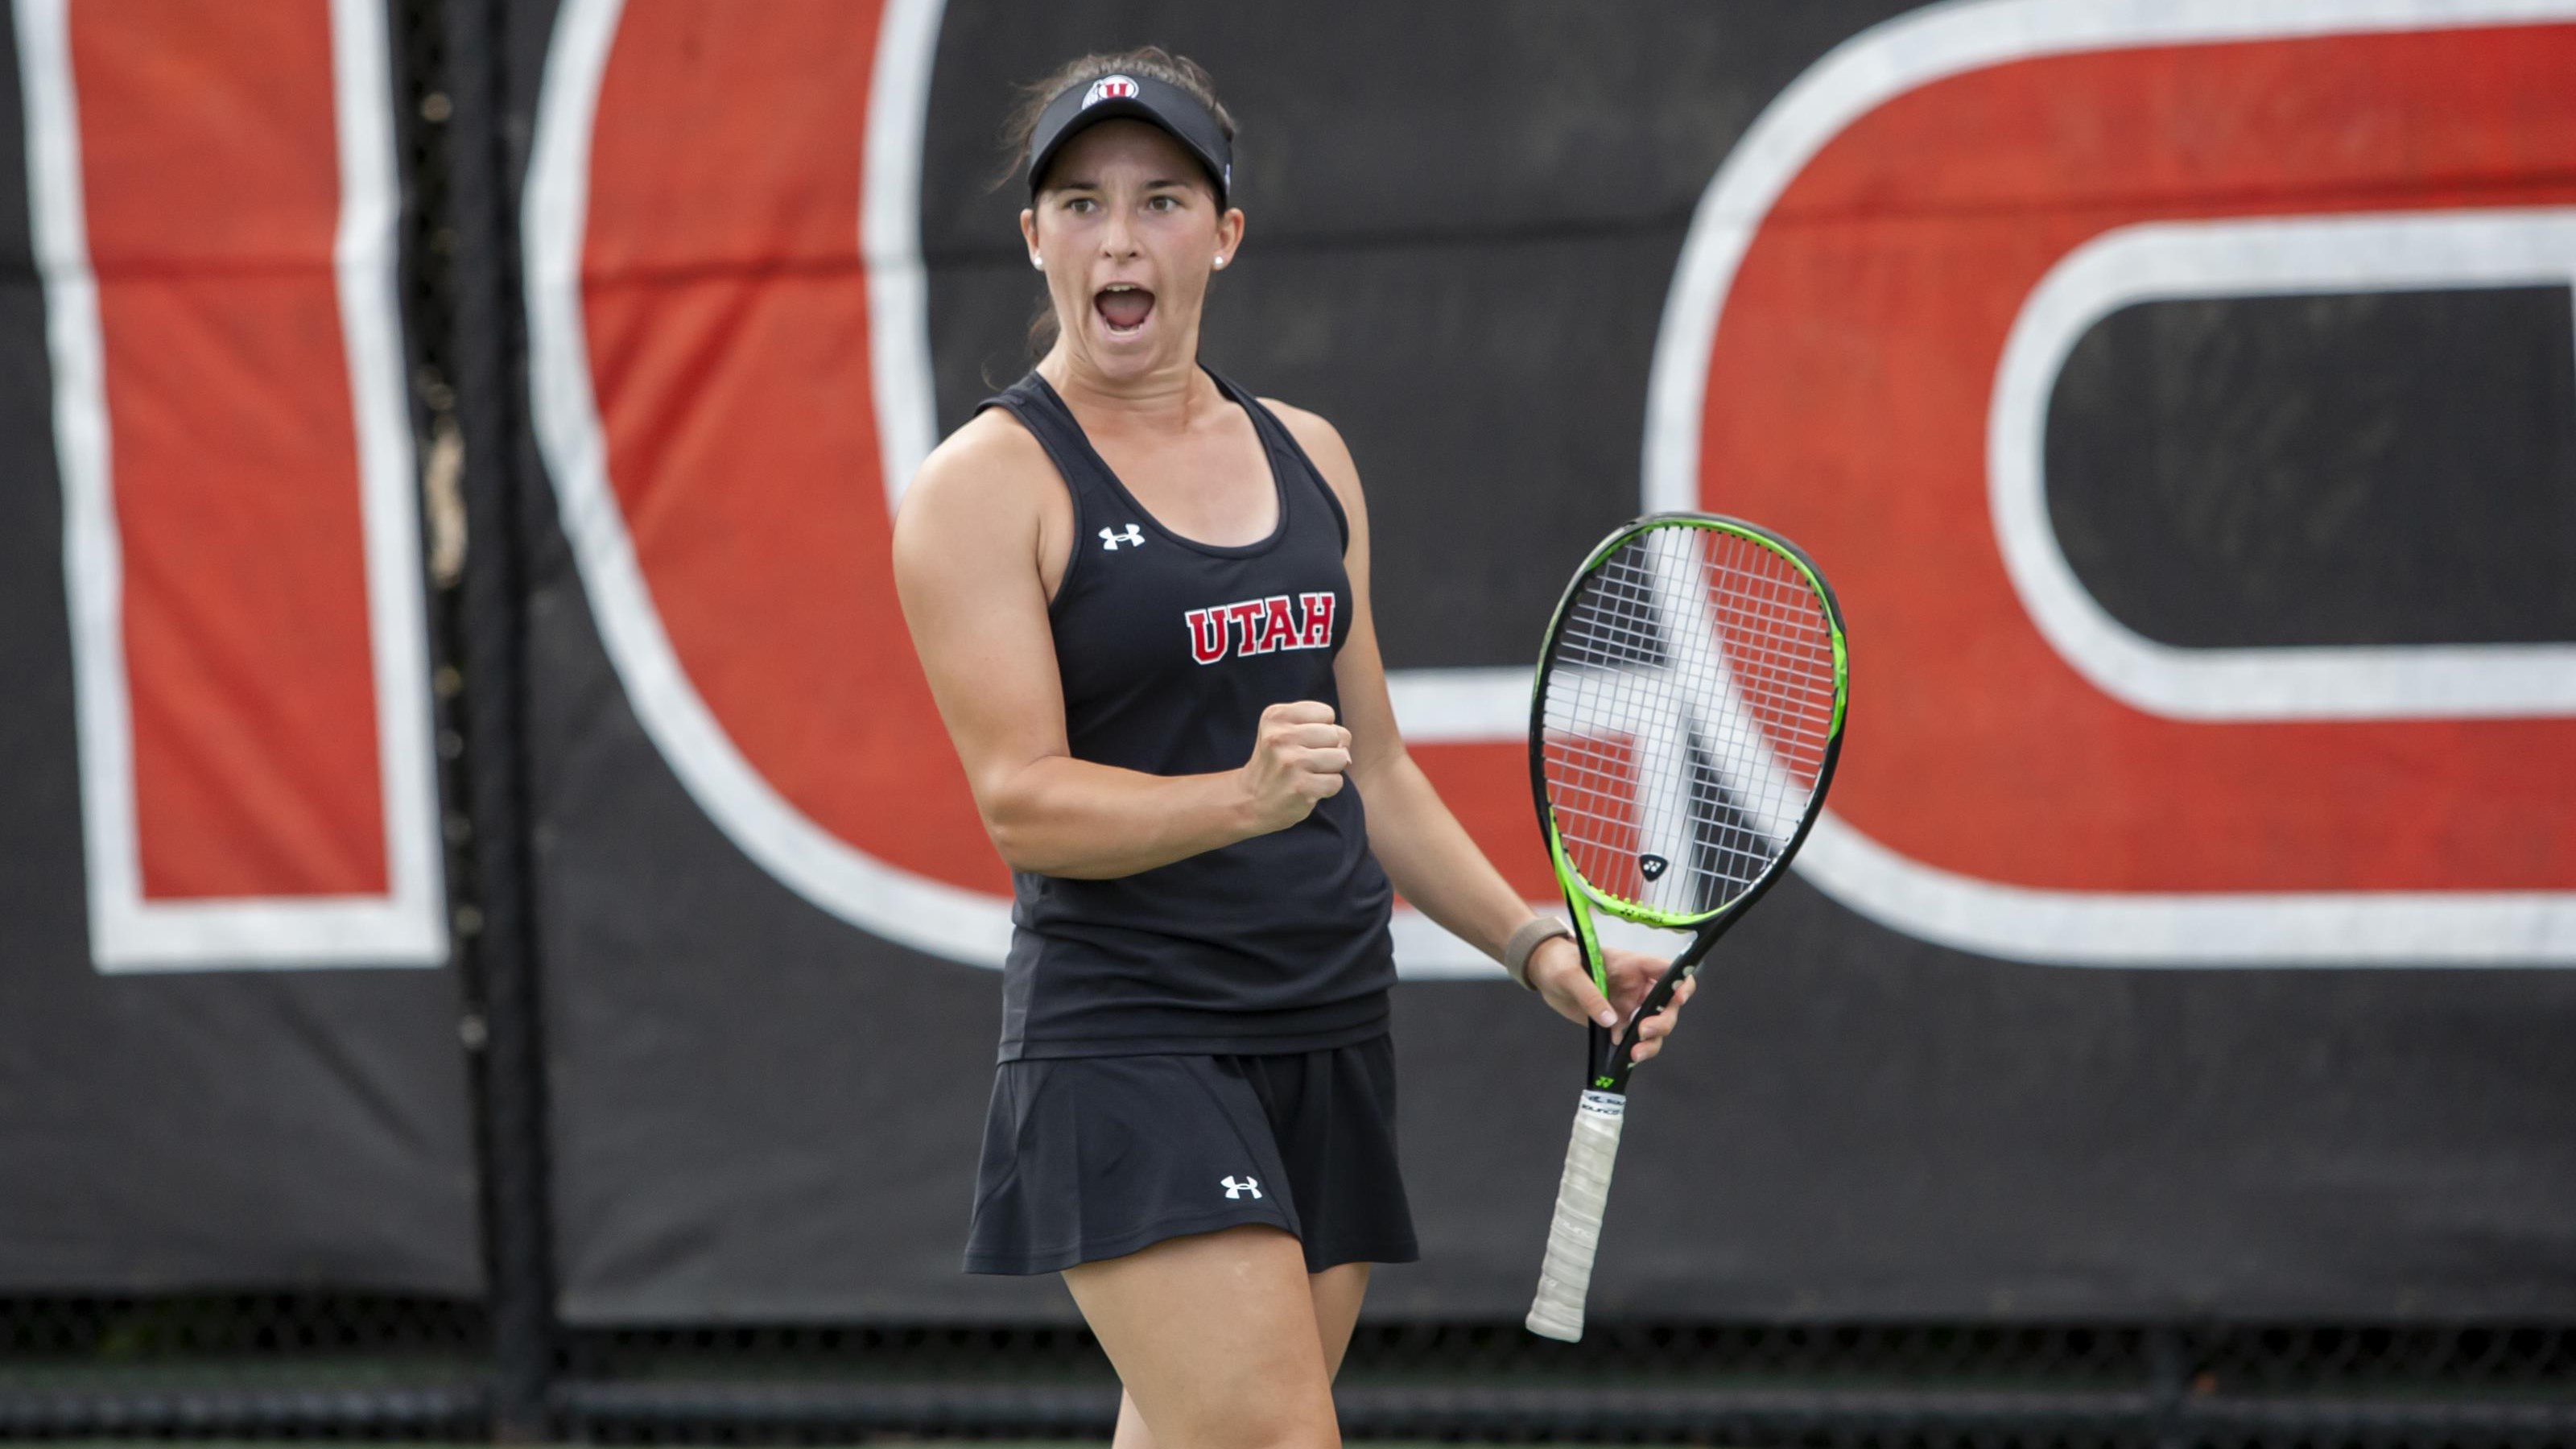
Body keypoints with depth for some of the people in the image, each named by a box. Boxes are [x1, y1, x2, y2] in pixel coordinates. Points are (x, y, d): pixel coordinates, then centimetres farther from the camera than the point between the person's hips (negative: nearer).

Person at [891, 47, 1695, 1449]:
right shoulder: (988, 484, -5)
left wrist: (1534, 942, 11)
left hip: (1335, 1035, 6)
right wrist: (1243, 799, -28)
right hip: (1130, 1048, -6)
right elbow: (1022, 798, -14)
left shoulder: (1307, 455, 15)